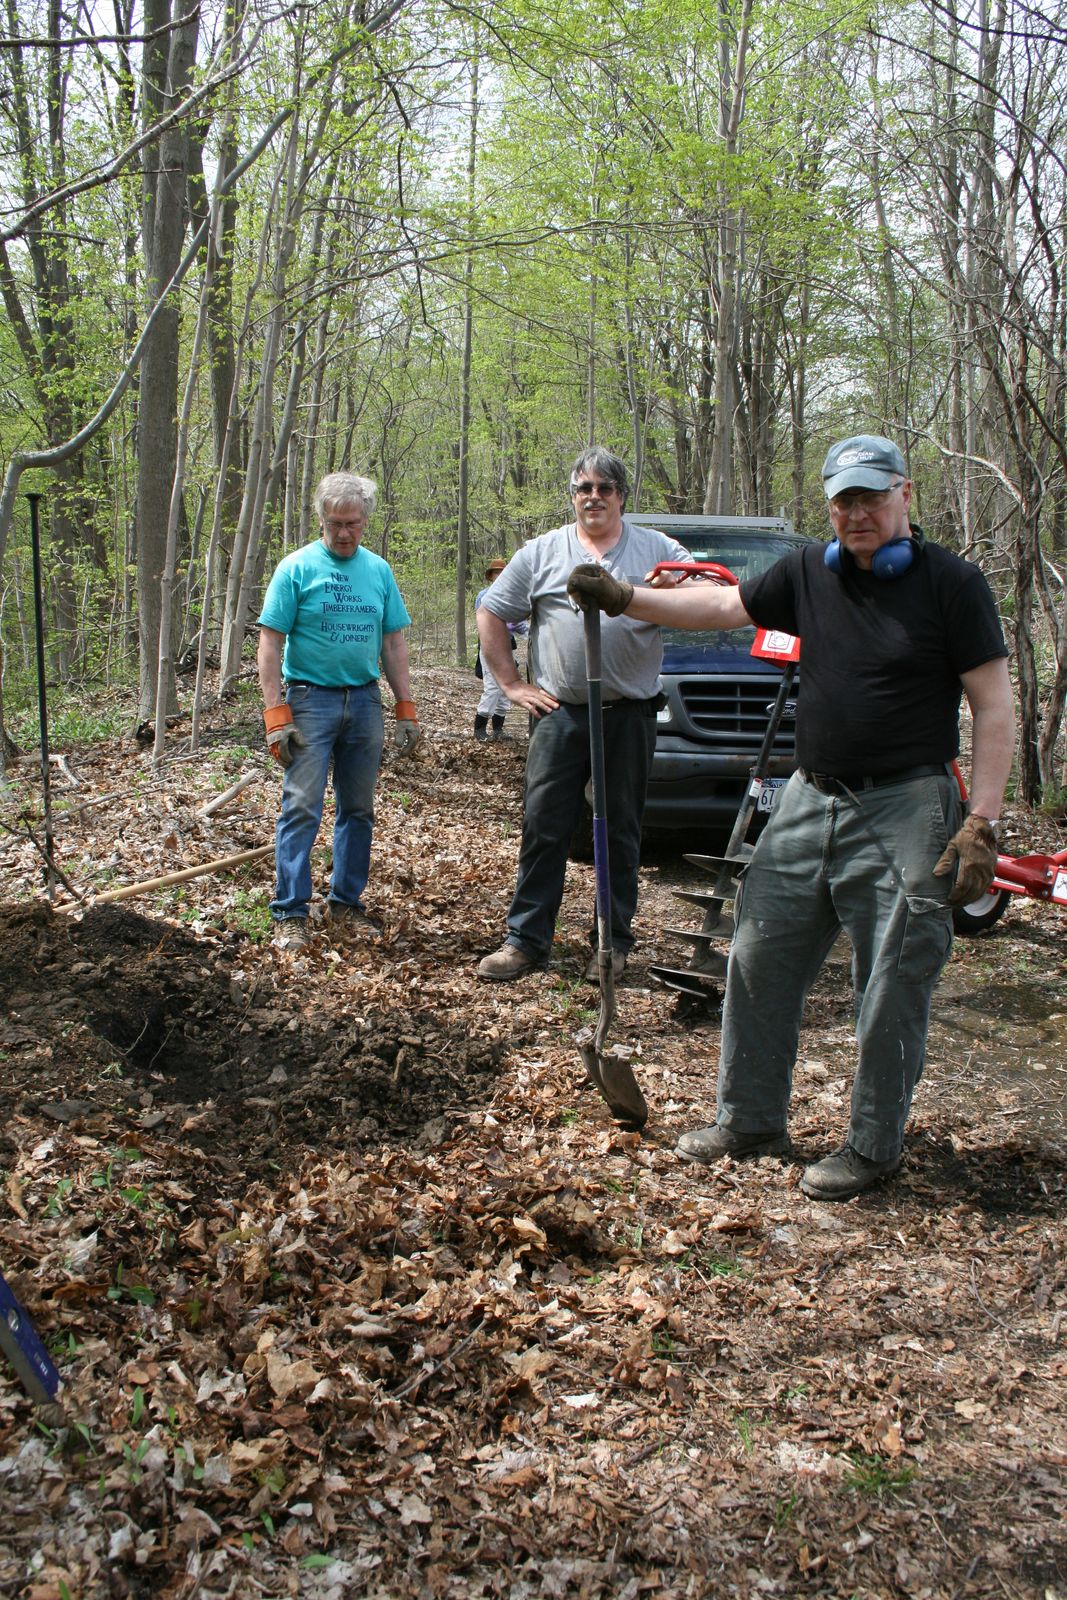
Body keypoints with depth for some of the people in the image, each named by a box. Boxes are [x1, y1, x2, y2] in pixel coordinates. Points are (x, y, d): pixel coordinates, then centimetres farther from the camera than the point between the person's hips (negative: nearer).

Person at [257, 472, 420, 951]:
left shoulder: (378, 570, 8)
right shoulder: (297, 567, -5)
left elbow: (393, 642, 12)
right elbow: (270, 642, -7)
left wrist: (406, 708, 7)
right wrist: (276, 714, -14)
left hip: (365, 700, 4)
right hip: (310, 699, -4)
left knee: (359, 809, 11)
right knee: (302, 808, -7)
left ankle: (347, 901, 23)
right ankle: (290, 913, -2)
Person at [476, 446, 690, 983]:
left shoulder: (657, 549, 8)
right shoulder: (542, 553, 9)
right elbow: (490, 615, 12)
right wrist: (511, 684, 4)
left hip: (630, 715, 0)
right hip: (559, 713, 0)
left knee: (622, 832, 7)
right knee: (544, 828, -1)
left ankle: (614, 943, 16)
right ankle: (525, 939, 6)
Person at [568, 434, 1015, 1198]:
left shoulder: (951, 583, -8)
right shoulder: (810, 573, 7)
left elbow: (995, 711, -9)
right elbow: (723, 605, 16)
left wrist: (982, 824, -15)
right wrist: (624, 599, 6)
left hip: (904, 812, -5)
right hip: (810, 800, 6)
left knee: (892, 991, 2)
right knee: (761, 963, 9)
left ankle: (873, 1147, 18)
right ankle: (752, 1121, 25)